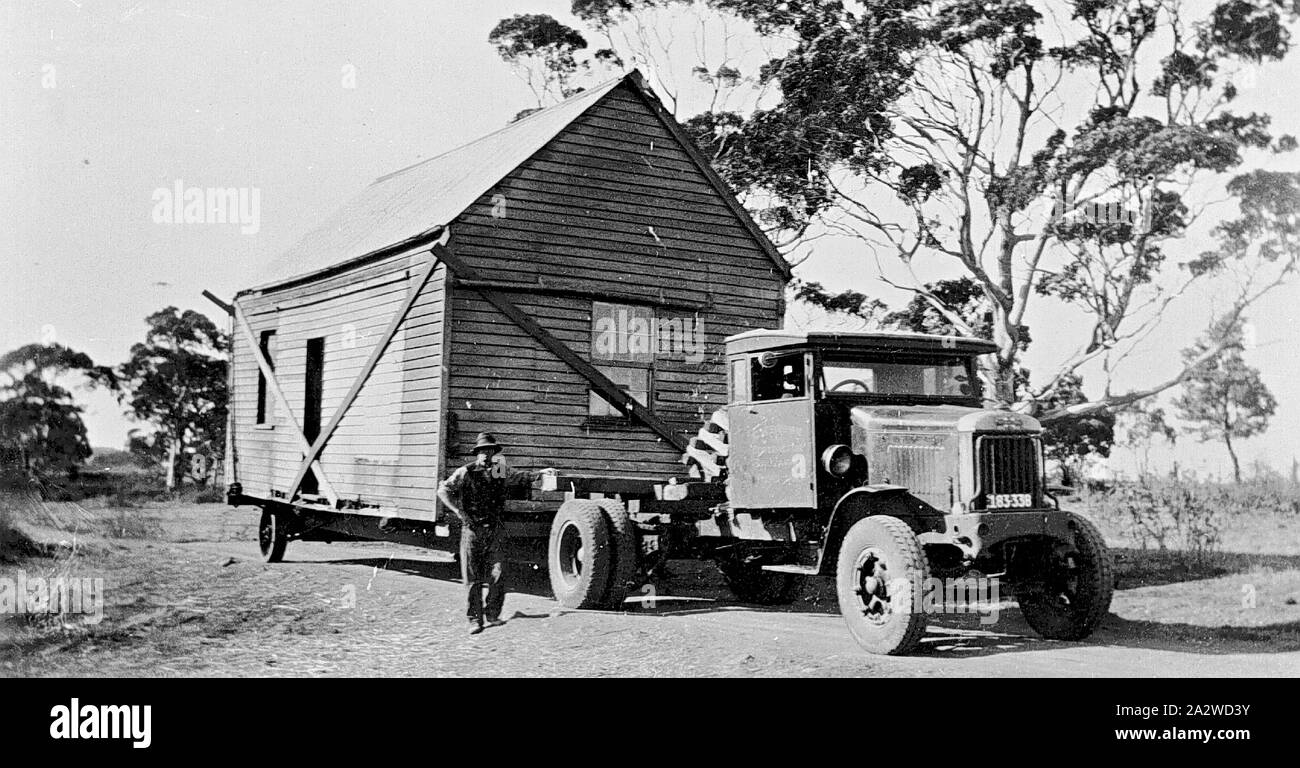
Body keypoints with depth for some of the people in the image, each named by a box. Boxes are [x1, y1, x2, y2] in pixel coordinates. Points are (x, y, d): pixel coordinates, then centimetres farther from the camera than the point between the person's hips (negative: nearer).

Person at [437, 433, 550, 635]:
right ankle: (475, 619, 7)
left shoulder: (500, 471, 9)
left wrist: (540, 473, 22)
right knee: (472, 578, -1)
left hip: (493, 529, 3)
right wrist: (459, 511, -11)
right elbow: (443, 491, -3)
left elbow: (519, 477, 28)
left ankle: (492, 615, 15)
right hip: (472, 528, -3)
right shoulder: (466, 472, -4)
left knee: (496, 575, -2)